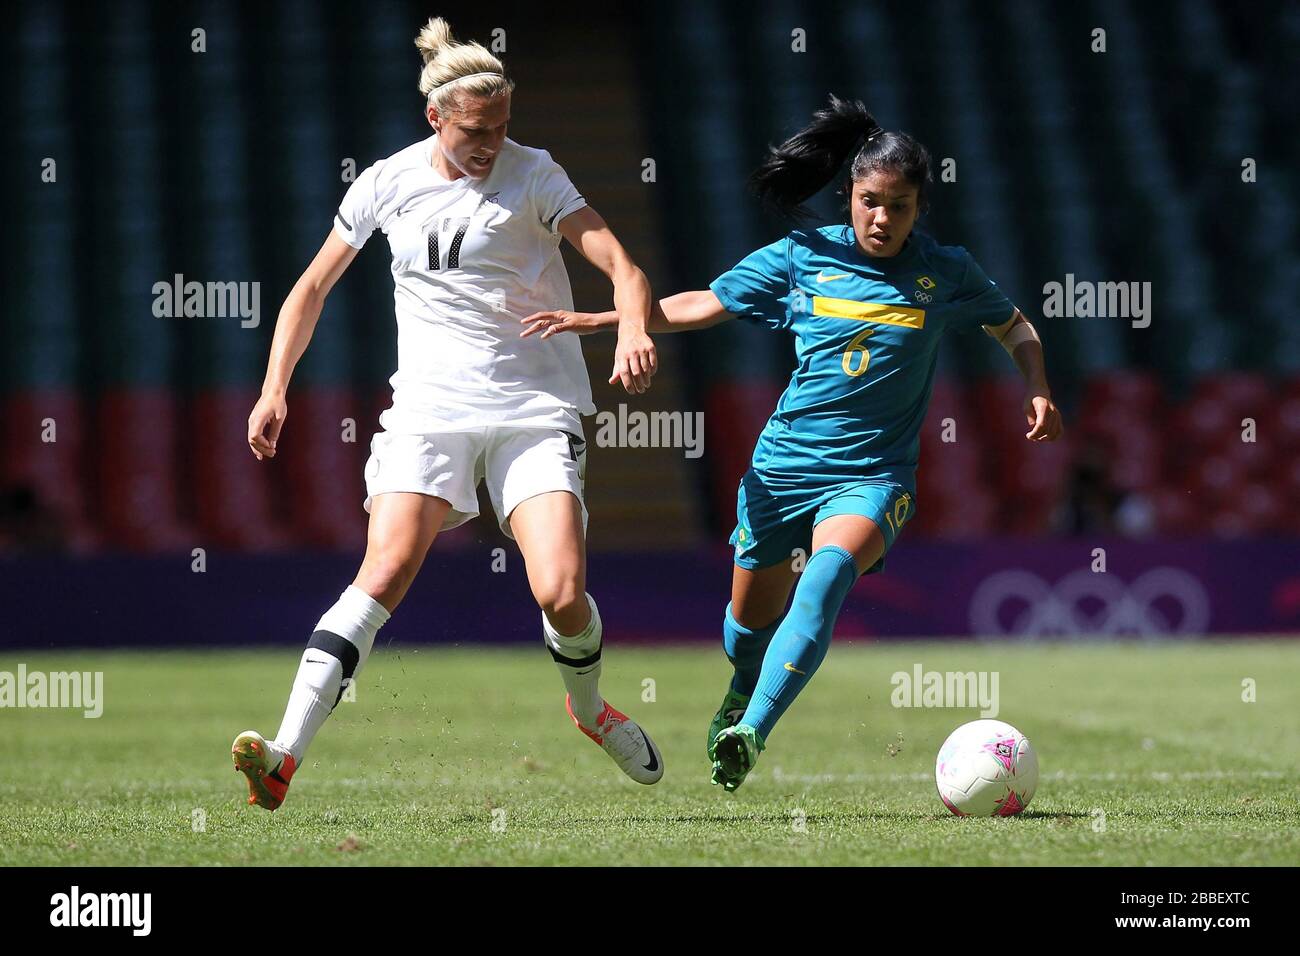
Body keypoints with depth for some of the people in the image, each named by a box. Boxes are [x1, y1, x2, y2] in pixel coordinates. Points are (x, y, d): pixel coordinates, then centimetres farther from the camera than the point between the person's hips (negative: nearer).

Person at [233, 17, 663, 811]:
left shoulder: (533, 175, -3)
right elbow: (314, 286, 15)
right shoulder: (388, 183, 4)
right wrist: (275, 388, 6)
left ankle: (589, 707, 20)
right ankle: (287, 755, -29)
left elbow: (620, 266, -13)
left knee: (562, 594, -15)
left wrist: (634, 330, -34)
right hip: (429, 410, 1)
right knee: (385, 572, -20)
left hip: (536, 410, -1)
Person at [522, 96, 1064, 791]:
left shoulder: (945, 273, 0)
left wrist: (1037, 391, -2)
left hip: (873, 472, -2)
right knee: (752, 616, 12)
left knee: (828, 575, -31)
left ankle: (750, 734, -36)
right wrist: (599, 319, 0)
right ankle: (742, 691, 49)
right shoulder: (805, 258, 0)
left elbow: (1015, 328, 16)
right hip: (783, 464, 2)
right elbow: (705, 304, 7)